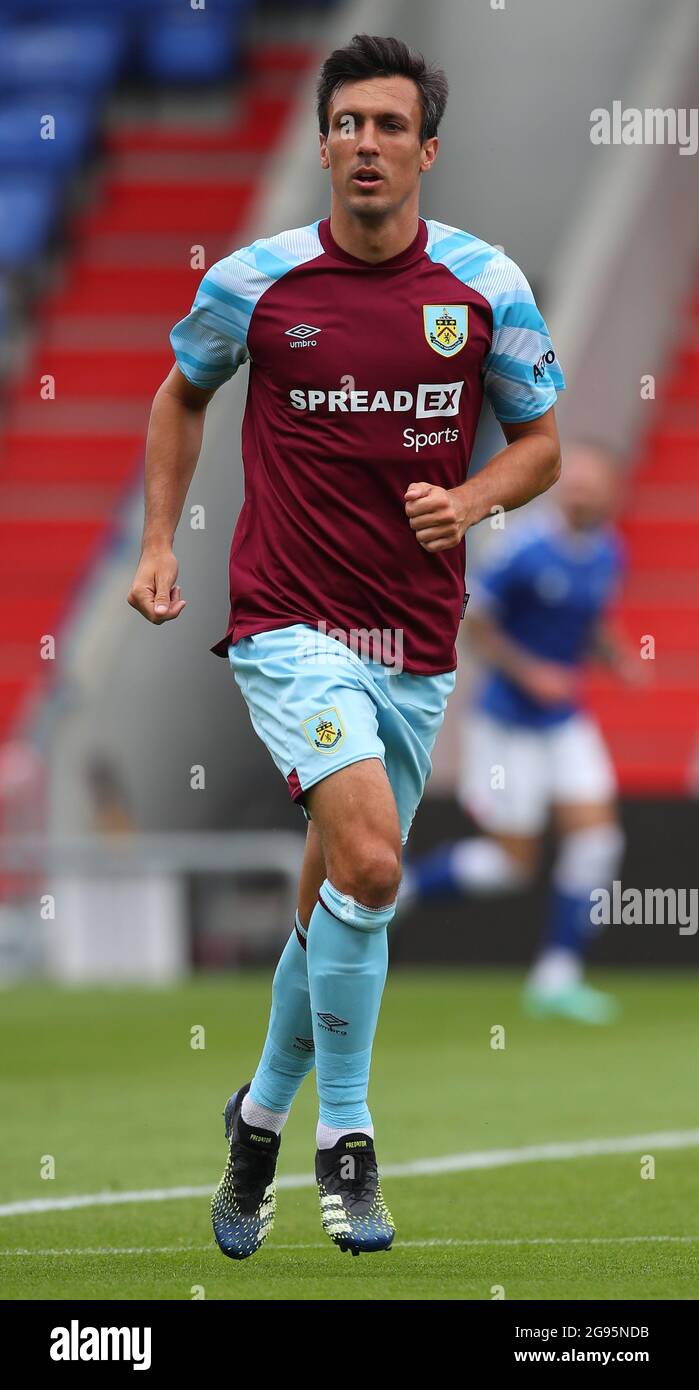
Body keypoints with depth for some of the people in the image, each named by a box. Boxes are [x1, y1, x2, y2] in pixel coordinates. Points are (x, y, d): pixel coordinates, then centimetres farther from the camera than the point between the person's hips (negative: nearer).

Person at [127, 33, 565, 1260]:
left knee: (335, 905, 12)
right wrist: (159, 543, 8)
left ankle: (261, 1117, 35)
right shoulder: (253, 282, -4)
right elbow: (181, 394, 15)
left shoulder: (485, 286, -1)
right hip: (291, 622, -3)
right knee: (367, 859, -23)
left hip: (418, 643, 3)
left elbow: (541, 439, 9)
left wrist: (470, 501, -11)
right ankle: (344, 1134, -9)